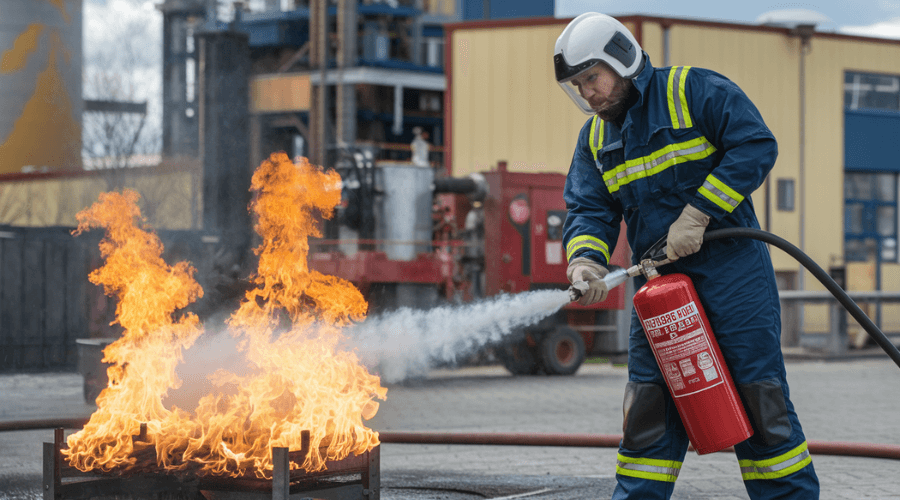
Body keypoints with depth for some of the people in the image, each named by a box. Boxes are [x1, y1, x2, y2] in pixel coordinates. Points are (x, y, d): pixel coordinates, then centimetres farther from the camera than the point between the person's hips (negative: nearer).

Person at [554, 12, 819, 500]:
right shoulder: (595, 138, 13)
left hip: (730, 264, -5)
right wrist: (585, 260, -16)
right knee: (649, 401, 2)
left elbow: (756, 145, -14)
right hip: (657, 280, 5)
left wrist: (697, 215, -18)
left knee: (757, 394, -3)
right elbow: (588, 209, 6)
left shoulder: (695, 90, -5)